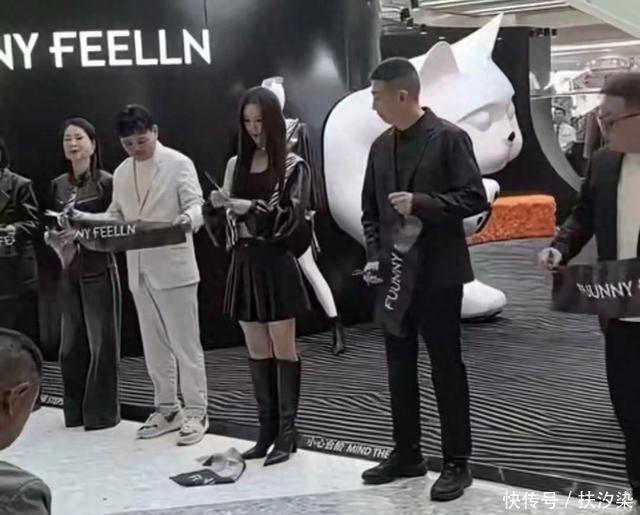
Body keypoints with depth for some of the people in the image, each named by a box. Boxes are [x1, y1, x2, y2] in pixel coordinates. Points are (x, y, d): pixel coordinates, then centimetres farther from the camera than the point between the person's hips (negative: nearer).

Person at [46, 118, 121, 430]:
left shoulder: (106, 182, -8)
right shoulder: (58, 185, 9)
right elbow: (52, 224, 16)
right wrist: (51, 235, -5)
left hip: (99, 272, -5)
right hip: (69, 273, 5)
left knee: (101, 343, 2)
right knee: (71, 344, 9)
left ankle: (102, 412, 11)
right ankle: (75, 410, 20)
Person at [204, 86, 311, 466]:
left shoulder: (292, 166, -2)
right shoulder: (236, 165, 11)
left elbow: (292, 217, -10)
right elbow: (223, 221, 12)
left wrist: (253, 207, -22)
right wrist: (218, 207, -10)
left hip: (276, 264, -5)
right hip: (244, 264, 5)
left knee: (283, 350, -1)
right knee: (257, 352, 9)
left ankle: (287, 433, 4)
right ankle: (267, 430, 16)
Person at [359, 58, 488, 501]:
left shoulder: (448, 138, -8)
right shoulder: (381, 146, 10)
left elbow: (475, 198, -12)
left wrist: (421, 203, -21)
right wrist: (374, 256, 1)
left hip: (437, 275, -6)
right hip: (395, 274, 6)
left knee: (446, 368, 2)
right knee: (400, 369, 12)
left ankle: (457, 463, 11)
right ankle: (407, 454, 24)